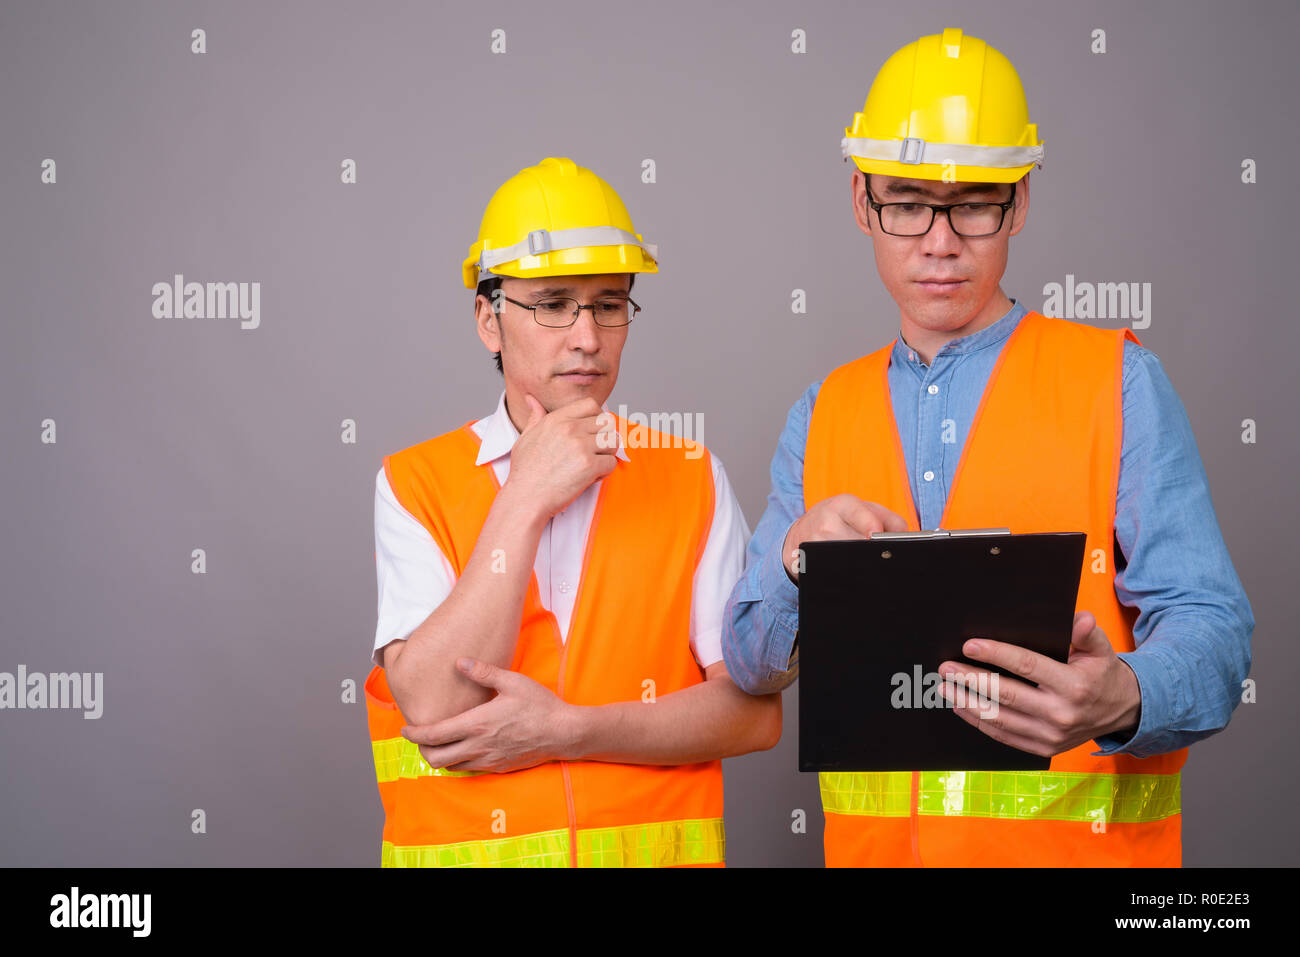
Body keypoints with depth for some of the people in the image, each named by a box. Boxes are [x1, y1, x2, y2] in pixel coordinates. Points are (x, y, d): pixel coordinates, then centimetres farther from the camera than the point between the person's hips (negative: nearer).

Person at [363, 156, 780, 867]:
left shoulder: (691, 479, 6)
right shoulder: (412, 483, 3)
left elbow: (754, 710, 0)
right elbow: (431, 707, -10)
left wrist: (563, 730, -10)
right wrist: (526, 501, -9)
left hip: (656, 847, 1)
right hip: (462, 847, 0)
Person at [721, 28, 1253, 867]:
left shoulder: (1118, 383, -3)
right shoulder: (823, 417, 9)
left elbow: (1209, 628, -11)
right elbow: (754, 666, 5)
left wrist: (1122, 700, -32)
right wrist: (800, 562, -16)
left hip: (1076, 837, -3)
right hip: (872, 839, 3)